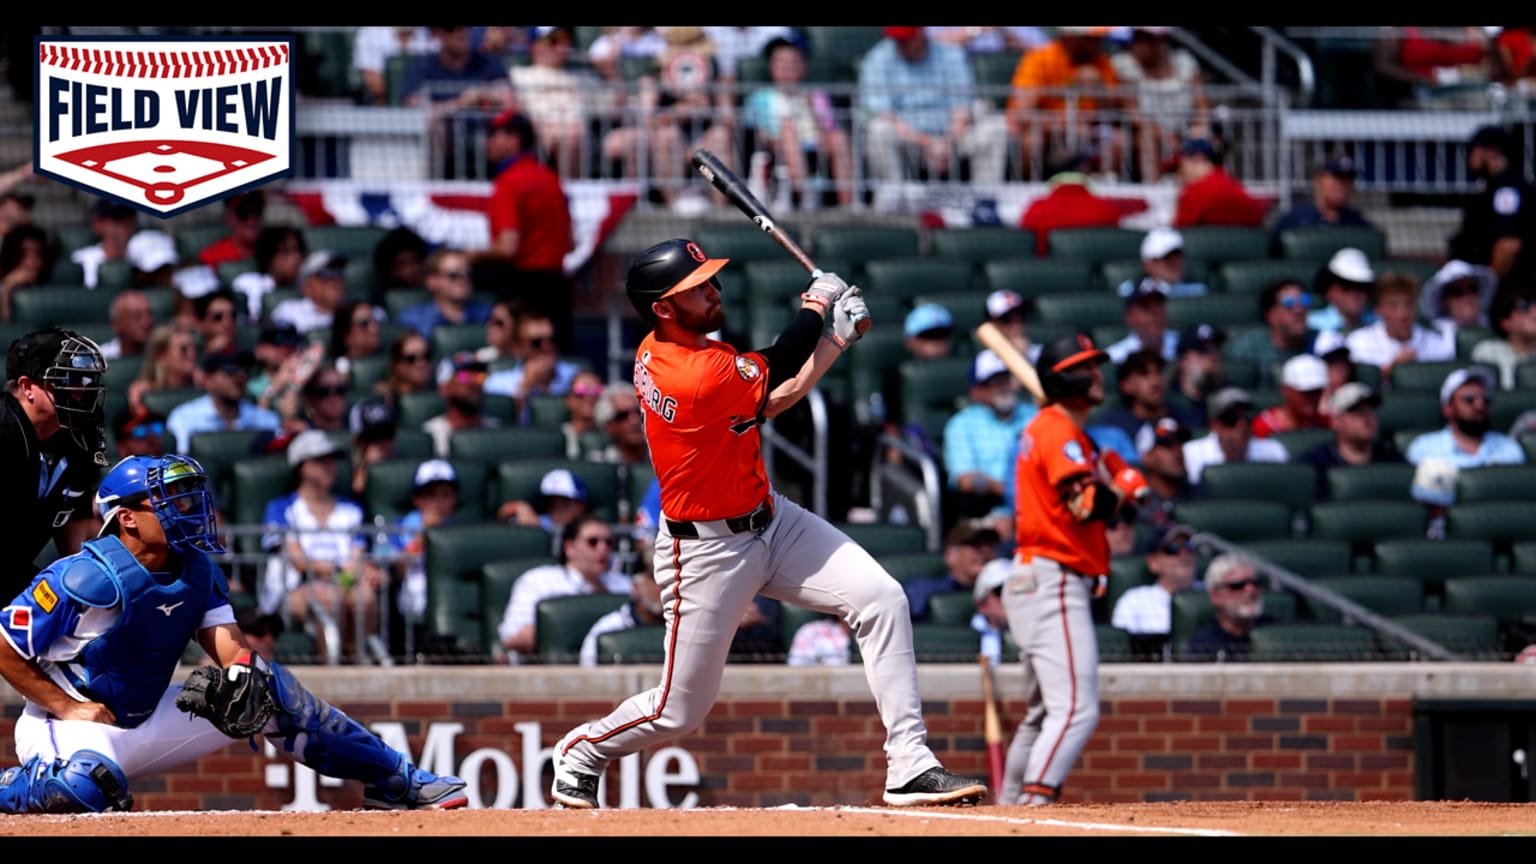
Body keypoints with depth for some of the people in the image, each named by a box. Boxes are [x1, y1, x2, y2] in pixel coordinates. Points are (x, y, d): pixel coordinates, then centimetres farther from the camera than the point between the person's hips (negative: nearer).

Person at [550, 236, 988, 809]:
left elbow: (765, 398, 3)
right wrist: (817, 306, 4)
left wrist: (835, 337, -5)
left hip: (769, 521, 9)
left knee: (881, 599, -9)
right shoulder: (701, 380, -30)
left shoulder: (657, 351, -2)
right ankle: (580, 753, 36)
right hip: (708, 552, -9)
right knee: (680, 711, 5)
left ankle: (910, 767, -10)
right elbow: (772, 378, -11)